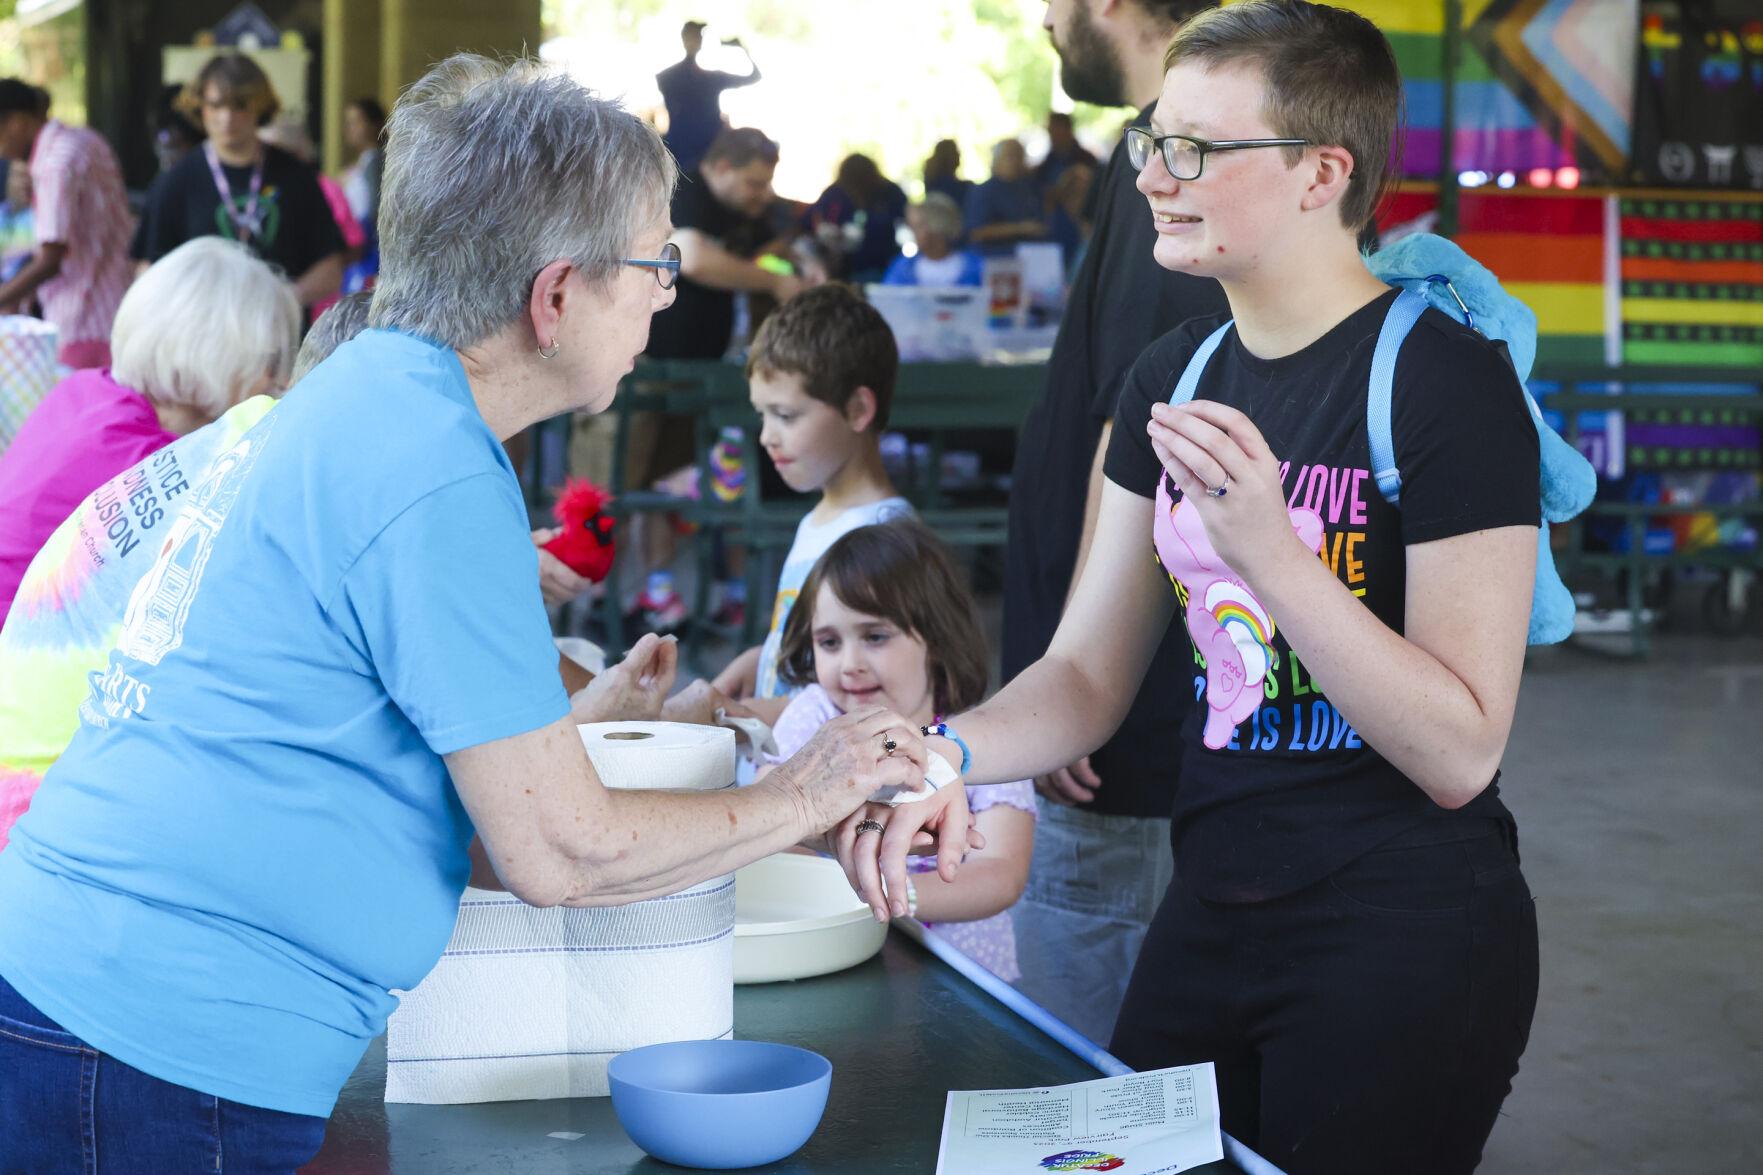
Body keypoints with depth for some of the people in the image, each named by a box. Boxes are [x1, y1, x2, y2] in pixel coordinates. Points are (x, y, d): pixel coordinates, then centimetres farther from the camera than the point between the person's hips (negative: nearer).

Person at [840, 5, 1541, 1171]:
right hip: (1212, 905, 7)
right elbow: (1089, 675, 8)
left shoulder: (1446, 382, -16)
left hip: (1406, 941, -7)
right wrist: (944, 752, -11)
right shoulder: (1175, 376, 6)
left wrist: (1271, 552, -29)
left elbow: (1459, 753, -20)